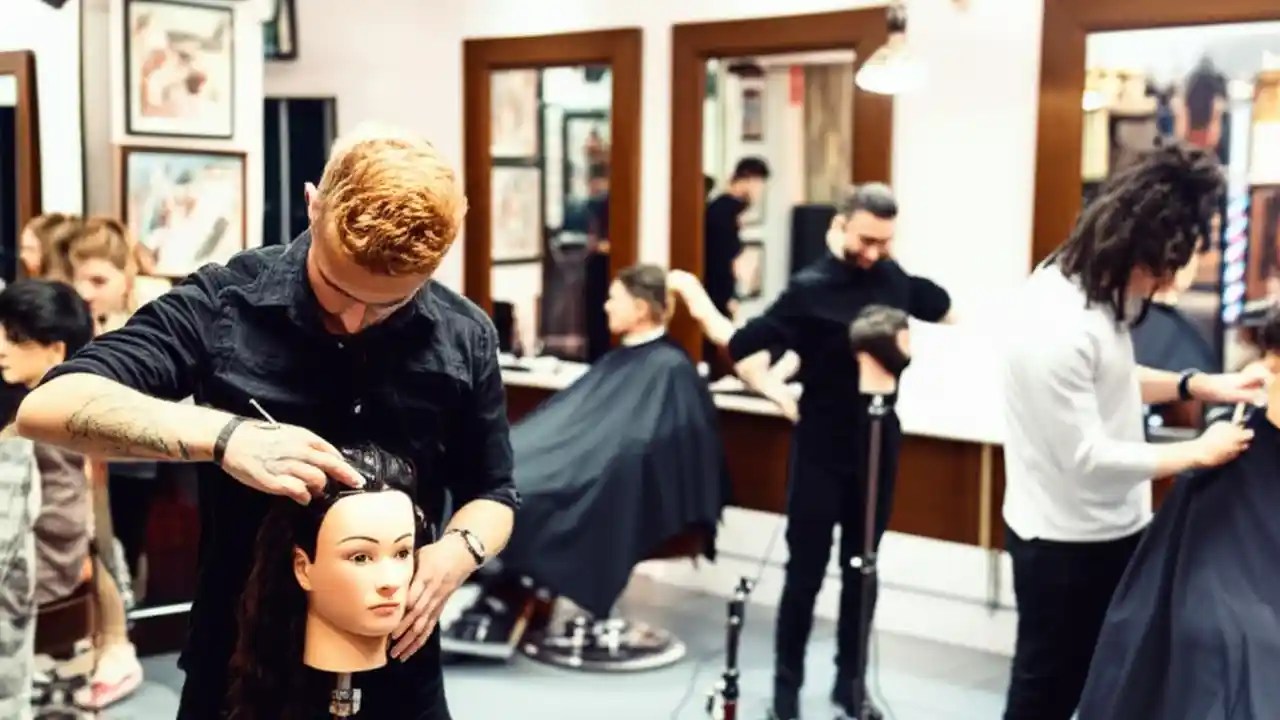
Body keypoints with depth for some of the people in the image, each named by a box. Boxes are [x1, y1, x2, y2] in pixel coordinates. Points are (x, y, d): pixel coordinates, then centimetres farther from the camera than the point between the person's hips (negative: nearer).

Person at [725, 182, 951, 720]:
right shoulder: (810, 289, -13)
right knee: (807, 569, 2)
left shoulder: (893, 277, 2)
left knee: (862, 567, 13)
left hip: (879, 442, 5)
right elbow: (743, 349, -17)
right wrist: (784, 397, -17)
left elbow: (941, 307, 23)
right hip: (822, 447, -5)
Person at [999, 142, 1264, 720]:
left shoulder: (1093, 287, -1)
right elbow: (1087, 458, -25)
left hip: (1112, 528, 9)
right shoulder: (1057, 325, -29)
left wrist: (1199, 385, 0)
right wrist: (1198, 452, -16)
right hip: (1065, 541, -9)